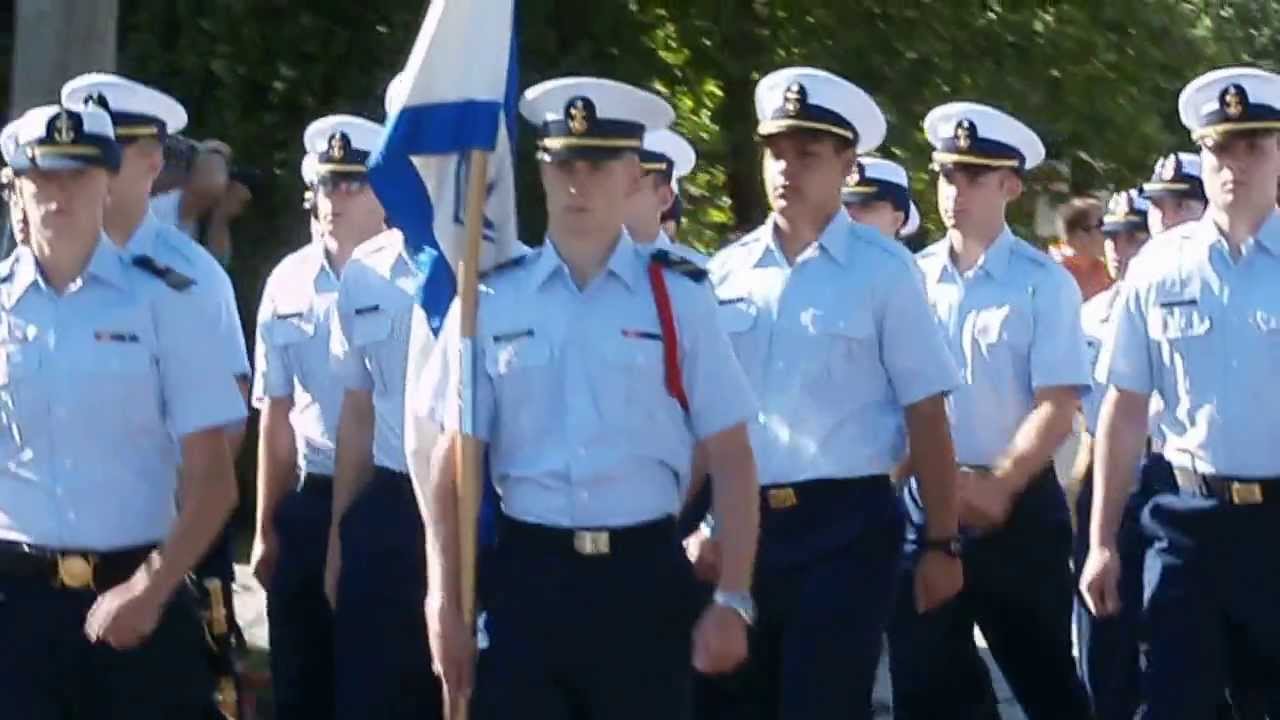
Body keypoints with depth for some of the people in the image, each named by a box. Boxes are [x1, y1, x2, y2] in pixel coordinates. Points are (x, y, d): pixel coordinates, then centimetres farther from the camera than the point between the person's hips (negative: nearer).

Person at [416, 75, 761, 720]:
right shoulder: (491, 302, 3)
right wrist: (446, 606, 2)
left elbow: (731, 462, 2)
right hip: (524, 579, 1)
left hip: (643, 578, -1)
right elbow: (454, 467, 6)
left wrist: (732, 601, -5)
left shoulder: (680, 300, 0)